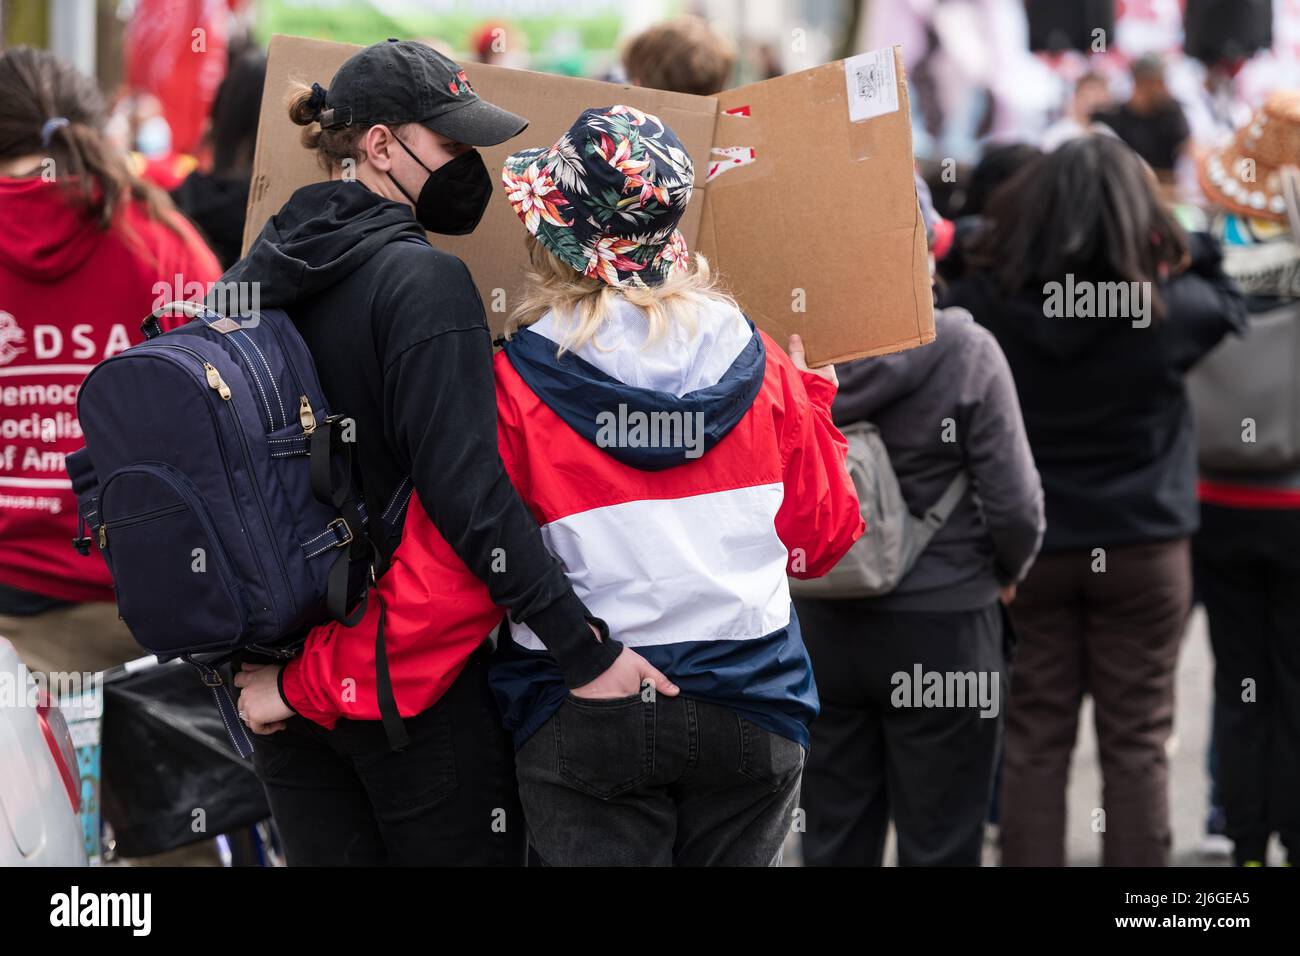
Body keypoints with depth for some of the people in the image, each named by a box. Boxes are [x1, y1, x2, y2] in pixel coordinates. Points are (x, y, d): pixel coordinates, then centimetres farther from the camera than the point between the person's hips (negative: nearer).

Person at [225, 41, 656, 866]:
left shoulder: (254, 280, 8)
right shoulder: (422, 283, -15)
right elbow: (468, 491, -22)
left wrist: (270, 664, 13)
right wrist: (586, 652, -20)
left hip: (274, 688, 7)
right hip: (408, 678, -7)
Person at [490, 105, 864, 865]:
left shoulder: (516, 384, -11)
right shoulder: (758, 367, 0)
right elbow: (823, 537, 11)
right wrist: (814, 400, 25)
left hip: (583, 723, -3)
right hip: (751, 713, 3)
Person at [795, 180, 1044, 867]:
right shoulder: (964, 353, -15)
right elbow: (1015, 503, -13)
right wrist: (1007, 572, 7)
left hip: (821, 625, 3)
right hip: (941, 624, -3)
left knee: (834, 842, 13)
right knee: (939, 847, 6)